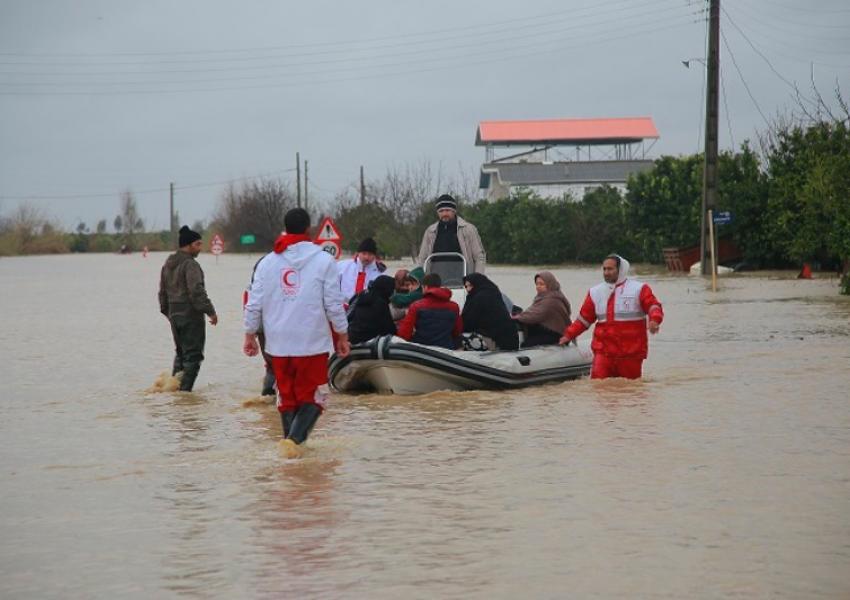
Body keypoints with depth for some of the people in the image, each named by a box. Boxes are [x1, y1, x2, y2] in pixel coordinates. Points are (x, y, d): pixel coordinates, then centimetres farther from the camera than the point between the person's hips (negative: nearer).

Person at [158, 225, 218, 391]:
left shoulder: (168, 264, 13)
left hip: (174, 315, 8)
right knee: (193, 354, -3)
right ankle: (185, 389, -7)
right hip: (191, 315, -8)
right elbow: (197, 291, -23)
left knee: (180, 352, 20)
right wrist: (210, 311, -19)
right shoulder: (190, 265, -15)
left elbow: (162, 292, 19)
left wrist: (167, 312, 26)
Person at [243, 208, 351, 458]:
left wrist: (250, 335, 18)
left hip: (278, 343, 3)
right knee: (314, 398, 1)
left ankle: (291, 441, 12)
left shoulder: (267, 262, 6)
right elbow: (334, 303, -3)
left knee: (286, 397, 14)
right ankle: (294, 438, -19)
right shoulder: (324, 261, -3)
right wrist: (342, 336, 8)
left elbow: (254, 304, 7)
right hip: (313, 342, -3)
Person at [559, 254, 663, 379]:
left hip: (631, 353, -2)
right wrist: (569, 335, 12)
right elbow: (584, 318, 19)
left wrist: (654, 321, -29)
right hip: (603, 351, 2)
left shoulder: (639, 289, 1)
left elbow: (653, 306, -8)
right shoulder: (595, 292, 14)